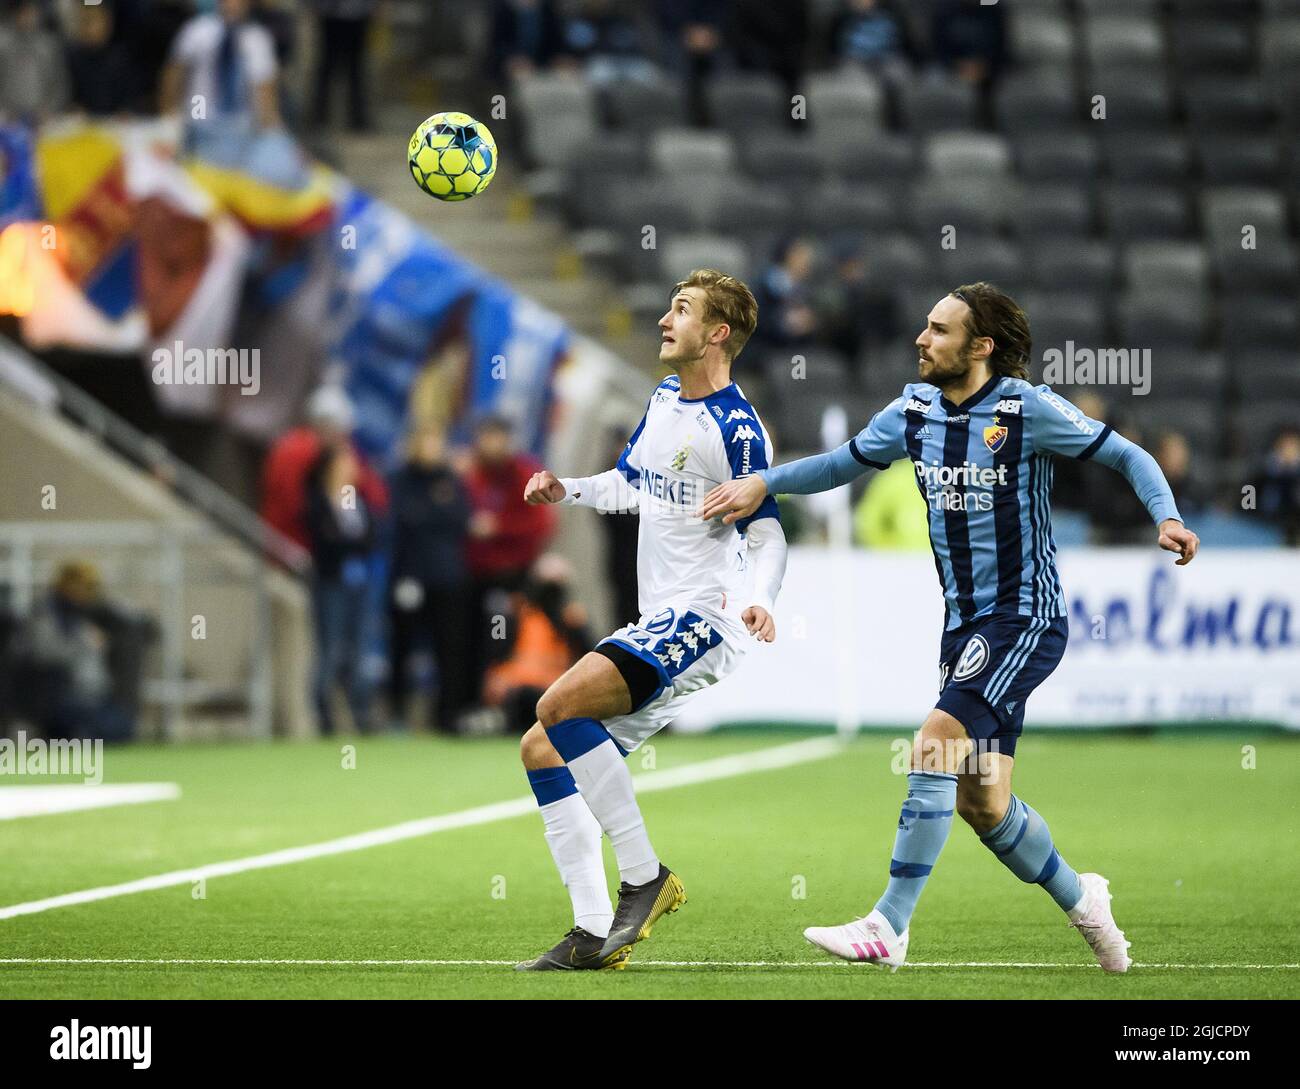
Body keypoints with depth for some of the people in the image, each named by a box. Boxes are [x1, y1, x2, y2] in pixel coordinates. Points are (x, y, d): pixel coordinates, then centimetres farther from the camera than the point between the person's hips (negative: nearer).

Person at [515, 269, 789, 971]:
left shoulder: (736, 429, -13)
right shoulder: (665, 398, 14)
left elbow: (768, 534, -16)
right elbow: (631, 482, 29)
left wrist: (757, 599, -35)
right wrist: (568, 491, 11)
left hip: (703, 621, -10)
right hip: (657, 624, 10)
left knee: (560, 706, -26)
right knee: (542, 751, 4)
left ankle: (646, 878, -16)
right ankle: (595, 934, 2)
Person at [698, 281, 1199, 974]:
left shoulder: (1028, 408, -11)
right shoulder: (915, 410, 6)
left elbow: (1128, 457, -5)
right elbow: (844, 463, 20)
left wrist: (1166, 519, -22)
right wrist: (764, 482, 6)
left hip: (1026, 619, -7)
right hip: (965, 624, 7)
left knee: (935, 748, -21)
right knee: (981, 802, 6)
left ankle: (888, 929, -18)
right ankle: (1082, 903, 30)